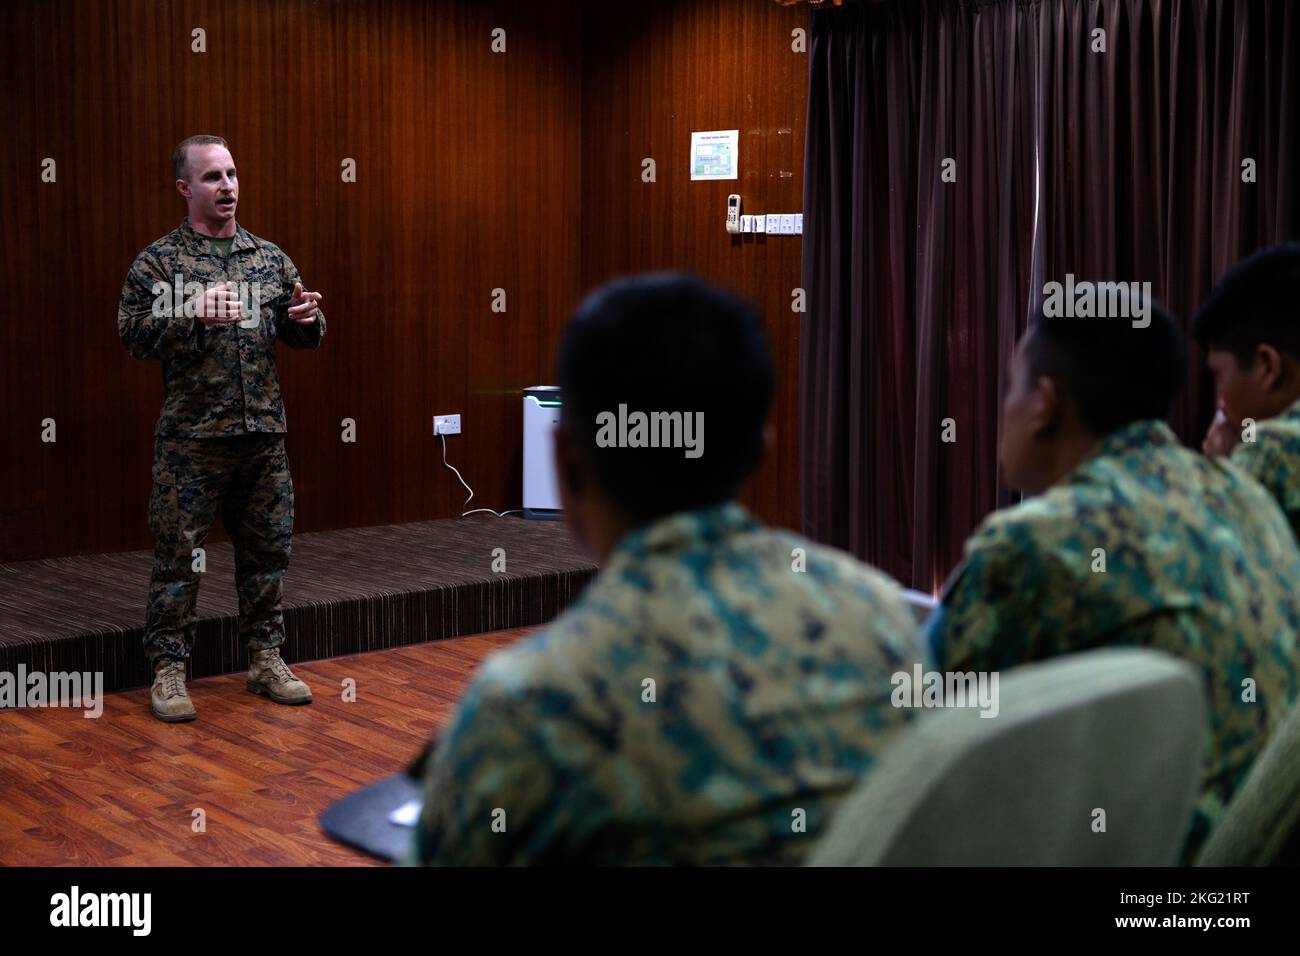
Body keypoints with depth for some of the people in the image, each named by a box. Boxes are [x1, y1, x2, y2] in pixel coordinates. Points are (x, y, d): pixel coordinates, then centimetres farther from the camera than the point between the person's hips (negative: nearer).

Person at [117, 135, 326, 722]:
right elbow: (132, 334, -9)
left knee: (267, 550, 11)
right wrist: (194, 316, -22)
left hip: (264, 434, 4)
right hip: (191, 437, -4)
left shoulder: (270, 258, 12)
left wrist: (306, 319, -6)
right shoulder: (159, 261, 0)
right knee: (178, 555, 0)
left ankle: (266, 660, 23)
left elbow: (302, 338, 17)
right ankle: (168, 669, 11)